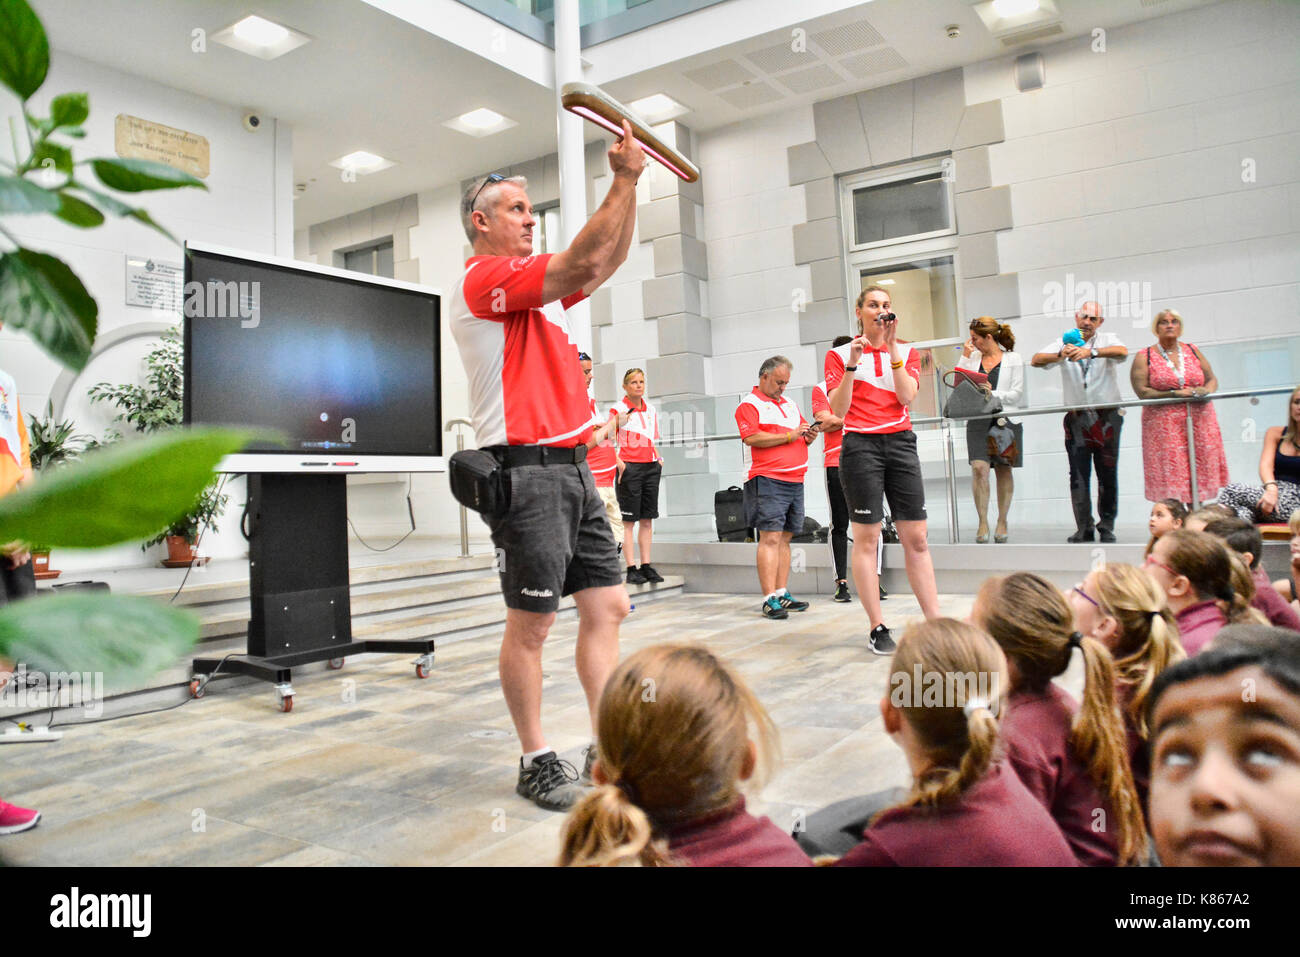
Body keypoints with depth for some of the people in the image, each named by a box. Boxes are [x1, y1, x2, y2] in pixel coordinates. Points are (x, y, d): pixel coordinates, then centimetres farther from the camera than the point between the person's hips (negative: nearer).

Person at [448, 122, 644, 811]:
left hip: (572, 468, 9)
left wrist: (630, 187, 17)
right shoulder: (481, 279, -7)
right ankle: (536, 762, 12)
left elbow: (605, 264, 25)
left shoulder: (534, 284, 21)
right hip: (526, 469, -9)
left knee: (607, 607, 8)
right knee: (531, 623, -1)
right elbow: (579, 264, -16)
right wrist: (623, 180, -9)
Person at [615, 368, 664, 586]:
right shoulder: (618, 410, -3)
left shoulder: (651, 411, 15)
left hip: (650, 467, 6)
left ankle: (646, 566, 13)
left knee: (647, 519, 8)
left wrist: (658, 458, 8)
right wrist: (618, 462, -18)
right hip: (630, 467, -6)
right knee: (629, 520, -4)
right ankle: (631, 569, -1)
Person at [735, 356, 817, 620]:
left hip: (795, 481, 8)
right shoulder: (749, 404, -2)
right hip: (767, 480, -8)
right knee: (770, 538, -11)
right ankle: (769, 599, -12)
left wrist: (809, 436, 6)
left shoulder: (790, 404, 23)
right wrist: (789, 435, -13)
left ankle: (782, 594, 14)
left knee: (785, 538, 9)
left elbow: (800, 437, 30)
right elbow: (752, 437, -16)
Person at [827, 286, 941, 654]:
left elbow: (907, 395, -4)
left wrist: (892, 349, -8)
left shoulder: (907, 351, 14)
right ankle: (877, 628, 5)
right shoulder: (840, 354, 6)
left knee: (916, 538, 1)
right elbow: (839, 409, -4)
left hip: (900, 444, 3)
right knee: (866, 538, -2)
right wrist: (852, 363, -12)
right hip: (860, 446, -3)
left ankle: (935, 622, 6)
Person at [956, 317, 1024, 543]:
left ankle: (1002, 521, 15)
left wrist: (992, 394, -15)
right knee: (979, 467, -12)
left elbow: (1017, 394, -2)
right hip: (978, 419, 2)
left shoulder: (1014, 360, 4)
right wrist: (965, 356, 4)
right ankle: (983, 522, -7)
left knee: (1003, 470, 4)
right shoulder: (973, 357, 15)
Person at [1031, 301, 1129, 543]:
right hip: (1076, 418, 1)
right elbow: (1036, 360, -7)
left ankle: (1107, 527, 11)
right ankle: (1084, 528, 1)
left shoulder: (1107, 341, 5)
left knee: (1108, 474, 3)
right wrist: (1060, 355, -27)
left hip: (1107, 416, -1)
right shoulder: (1064, 343, 8)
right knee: (1078, 475, -2)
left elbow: (1122, 351, -18)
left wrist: (1091, 352, -35)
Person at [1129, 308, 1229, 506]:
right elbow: (1142, 391, -7)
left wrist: (1206, 390, -6)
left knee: (1199, 473, 3)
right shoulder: (1144, 357, 2)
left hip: (1200, 422, 4)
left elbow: (1212, 380, 17)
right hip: (1164, 427, -4)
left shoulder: (1193, 351, 15)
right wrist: (1174, 394, -14)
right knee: (1170, 476, -8)